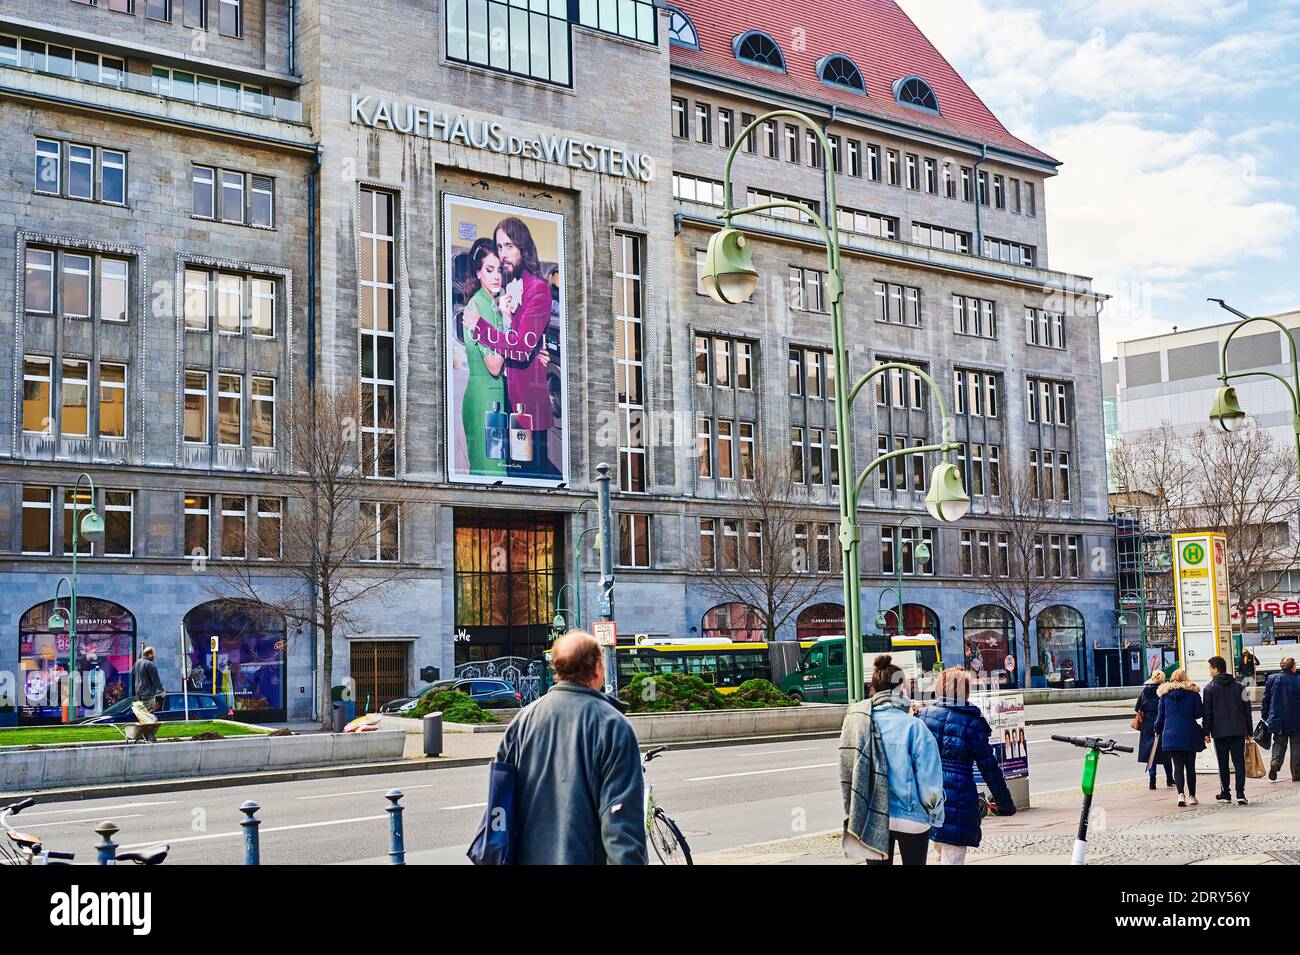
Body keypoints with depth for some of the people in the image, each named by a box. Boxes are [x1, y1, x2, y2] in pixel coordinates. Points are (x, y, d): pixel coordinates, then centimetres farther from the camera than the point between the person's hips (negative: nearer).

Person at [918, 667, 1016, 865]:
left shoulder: (924, 715, 6)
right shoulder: (972, 722, -4)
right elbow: (989, 767, -3)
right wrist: (1005, 804, 6)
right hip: (957, 798, -4)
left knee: (941, 855, 20)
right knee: (952, 858, -1)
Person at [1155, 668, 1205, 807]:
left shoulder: (1165, 694, 4)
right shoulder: (1193, 692, -2)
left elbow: (1161, 714, 8)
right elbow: (1199, 712, -6)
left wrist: (1158, 730, 20)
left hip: (1171, 735, 1)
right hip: (1189, 735, -1)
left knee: (1178, 766, 1)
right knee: (1190, 766, 10)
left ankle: (1181, 794, -17)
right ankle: (1192, 796, 14)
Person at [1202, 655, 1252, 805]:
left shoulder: (1210, 688, -3)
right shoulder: (1239, 686, 7)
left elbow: (1207, 712, -4)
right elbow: (1247, 709, 8)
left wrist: (1206, 732, 1)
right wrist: (1249, 731, 13)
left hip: (1219, 732, -2)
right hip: (1239, 731, 2)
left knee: (1223, 763, 7)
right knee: (1239, 762, 2)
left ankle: (1225, 794, 11)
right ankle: (1240, 794, -6)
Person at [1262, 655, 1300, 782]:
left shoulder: (1272, 679, -1)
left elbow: (1265, 699, 4)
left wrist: (1265, 716, 13)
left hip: (1277, 719, 2)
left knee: (1279, 743, 14)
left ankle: (1275, 762, -12)